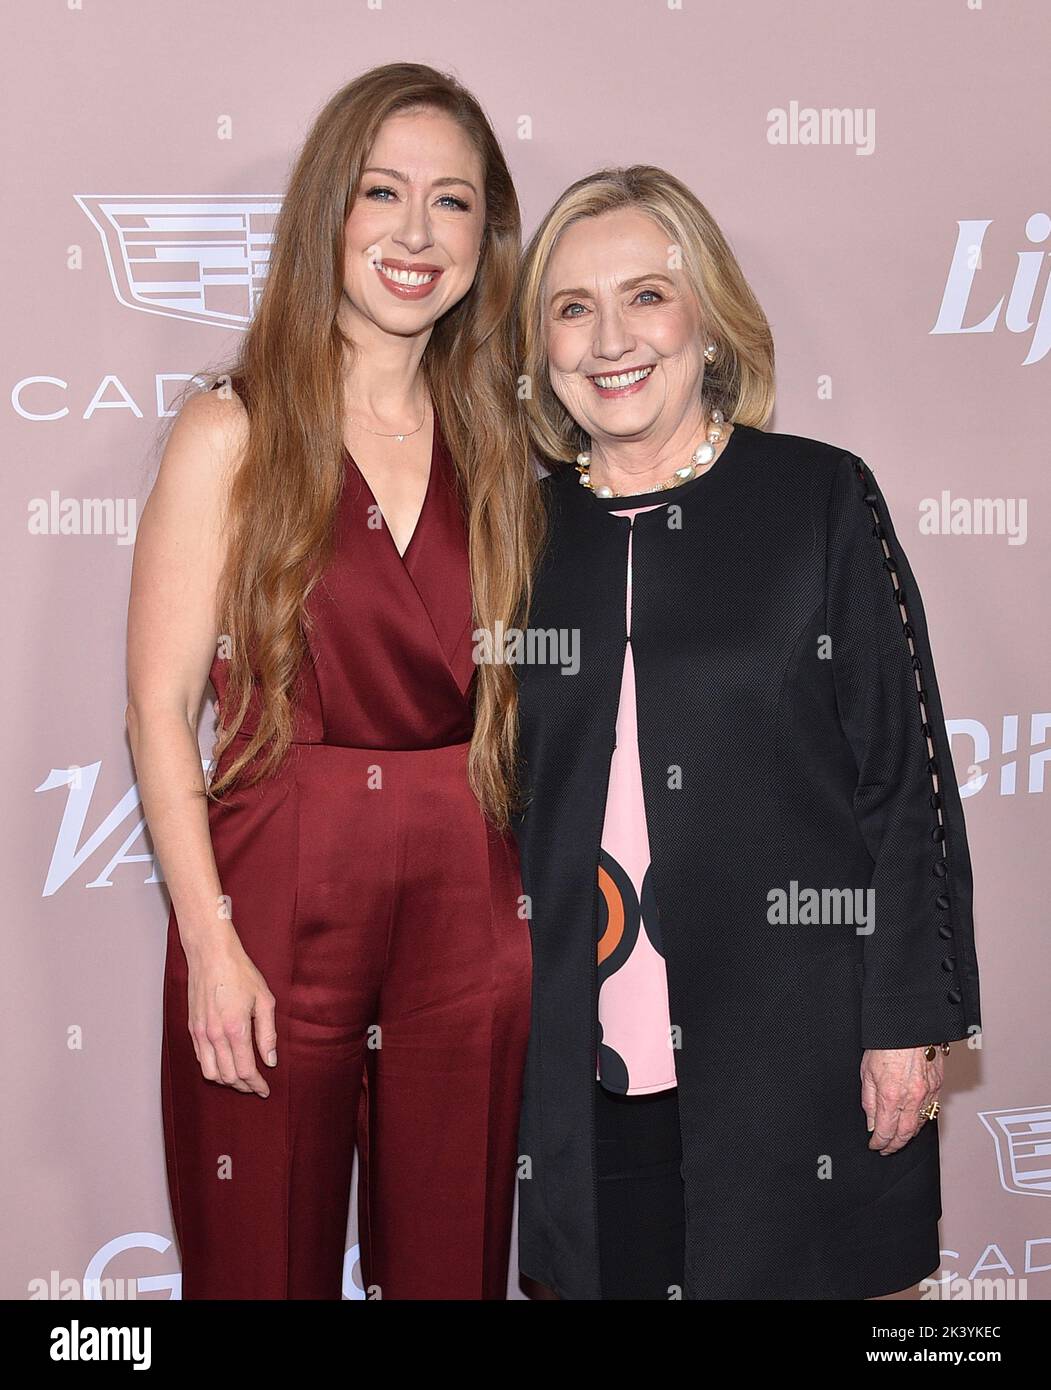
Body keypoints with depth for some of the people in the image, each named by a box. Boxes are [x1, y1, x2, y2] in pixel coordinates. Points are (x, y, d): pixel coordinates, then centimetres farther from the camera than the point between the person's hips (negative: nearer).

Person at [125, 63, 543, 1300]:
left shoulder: (493, 444, 8)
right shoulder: (235, 433, -4)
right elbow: (160, 707, -7)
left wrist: (528, 895, 4)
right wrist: (210, 943, -13)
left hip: (468, 899, 4)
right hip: (277, 899, -3)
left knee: (451, 1256, 14)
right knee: (263, 1258, 10)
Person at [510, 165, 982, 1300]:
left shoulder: (819, 497, -3)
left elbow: (910, 773, -4)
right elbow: (499, 788, 11)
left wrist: (910, 1019, -8)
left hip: (789, 1047, -2)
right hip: (584, 1062, 3)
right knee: (610, 1275, 11)